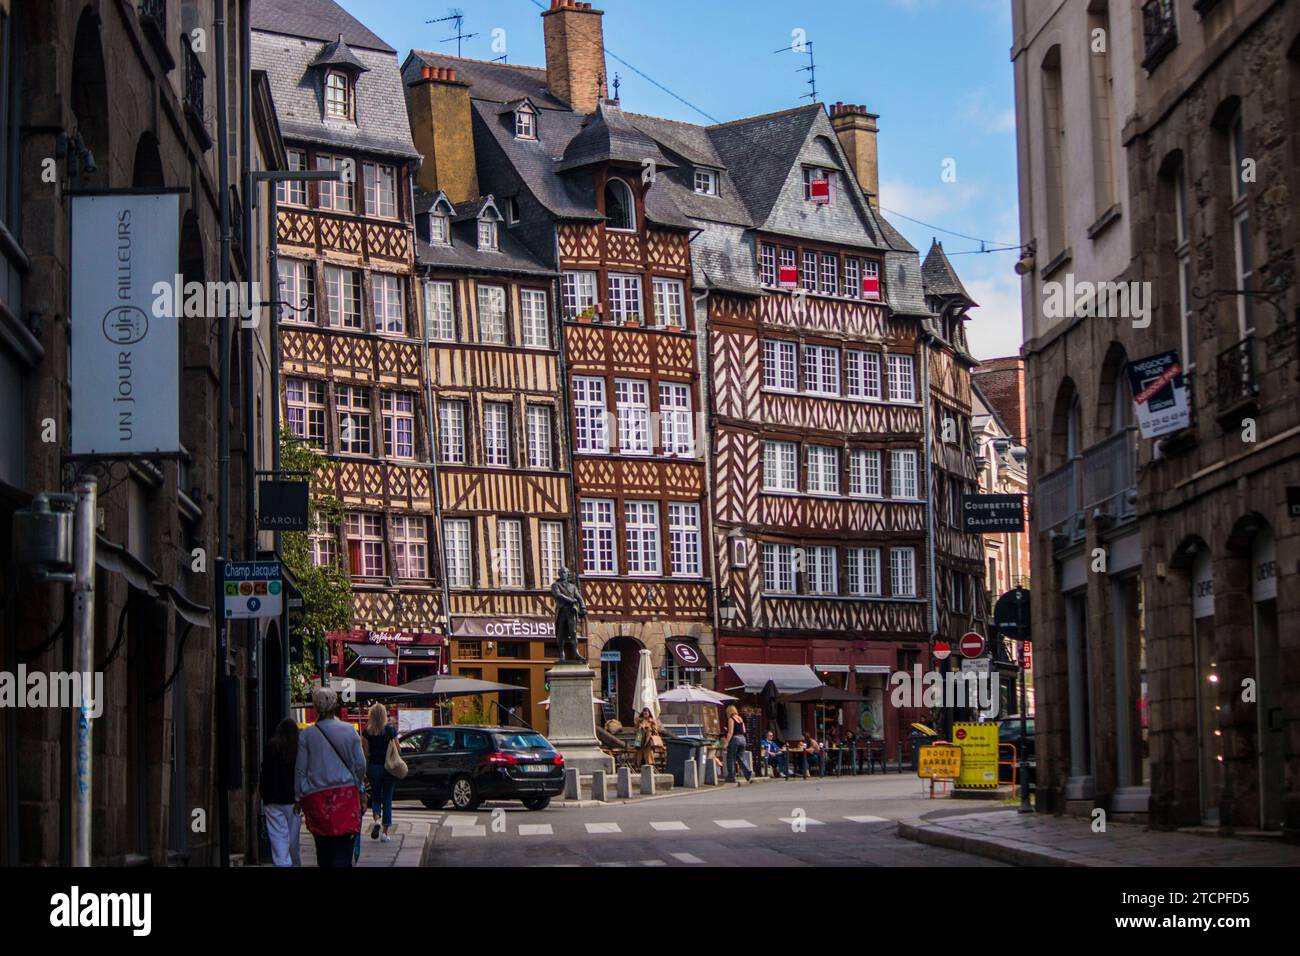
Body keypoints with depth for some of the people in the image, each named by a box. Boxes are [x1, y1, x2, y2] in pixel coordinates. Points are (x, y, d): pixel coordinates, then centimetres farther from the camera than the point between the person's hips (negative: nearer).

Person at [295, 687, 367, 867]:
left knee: (323, 848, 12)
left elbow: (300, 769, 2)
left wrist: (299, 796, 11)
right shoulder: (349, 731, 0)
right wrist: (359, 788, 19)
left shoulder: (306, 734, 0)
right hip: (346, 794, -1)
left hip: (317, 796, 1)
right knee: (343, 849, -4)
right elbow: (360, 764, 4)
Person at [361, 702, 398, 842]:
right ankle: (385, 832, 5)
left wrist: (364, 770, 4)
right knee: (387, 799, 7)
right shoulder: (391, 730, -5)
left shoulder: (367, 732, -4)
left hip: (373, 767, 1)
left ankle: (376, 819, -11)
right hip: (389, 767, -1)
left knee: (375, 797, 17)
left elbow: (365, 753, -3)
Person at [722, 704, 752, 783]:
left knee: (731, 759, 3)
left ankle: (731, 778, 6)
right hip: (742, 738, 7)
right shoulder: (740, 718, 11)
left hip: (734, 738, -7)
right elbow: (744, 731, 14)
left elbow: (730, 732, -15)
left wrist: (726, 742, -15)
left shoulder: (731, 719, -9)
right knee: (740, 758, 12)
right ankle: (749, 774, -4)